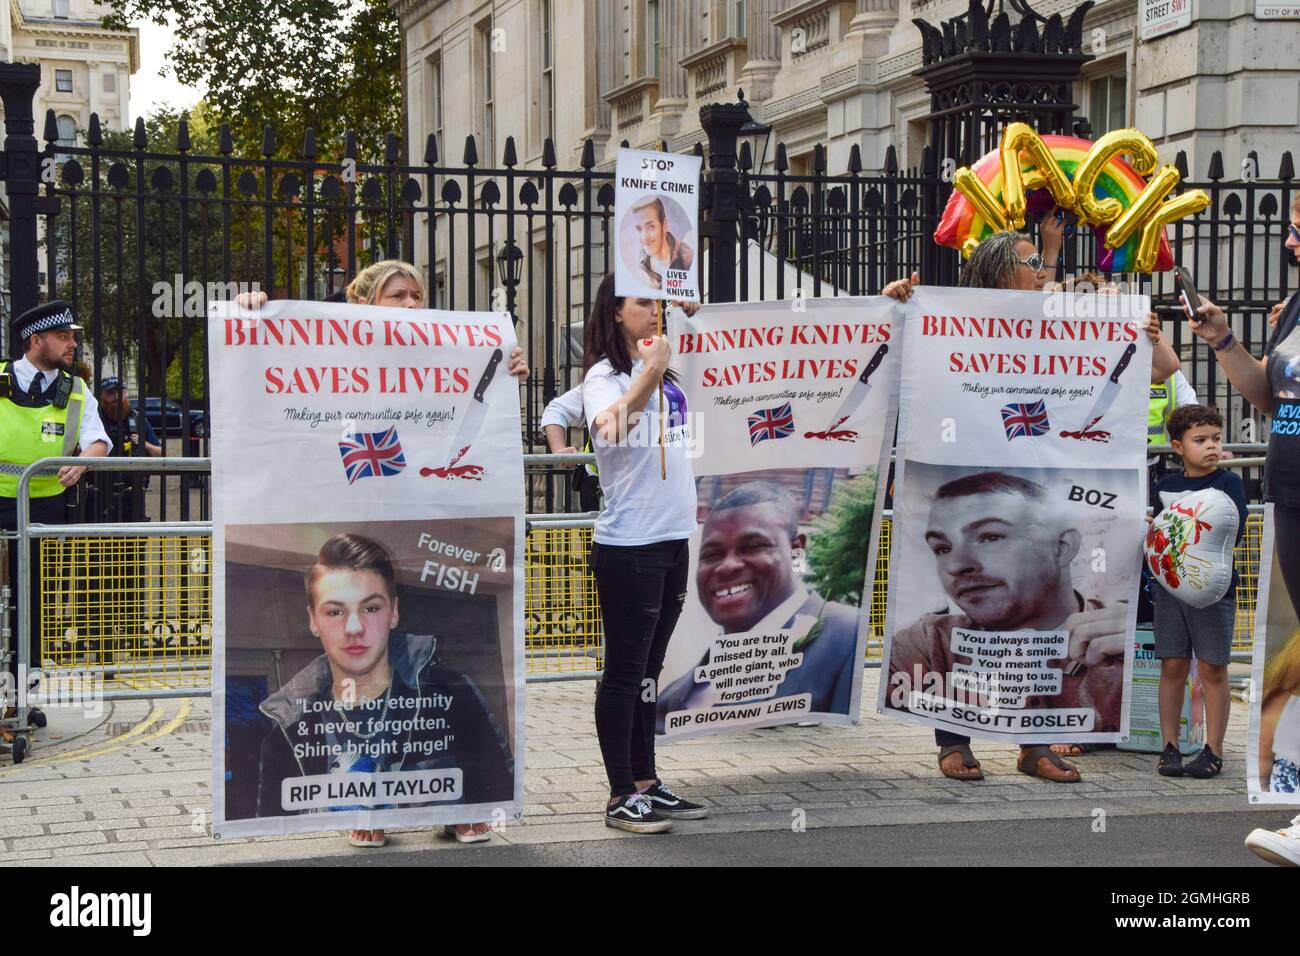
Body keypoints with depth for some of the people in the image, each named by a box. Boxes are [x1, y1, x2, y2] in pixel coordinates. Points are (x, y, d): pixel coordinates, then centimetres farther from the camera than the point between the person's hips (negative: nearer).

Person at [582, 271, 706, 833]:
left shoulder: (664, 371, 14)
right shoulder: (604, 374, -8)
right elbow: (609, 423, -30)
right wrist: (649, 372, -36)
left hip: (672, 536, 8)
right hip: (627, 542, -8)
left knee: (648, 669, 13)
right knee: (625, 670, -2)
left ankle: (646, 784, 20)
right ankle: (621, 797, 3)